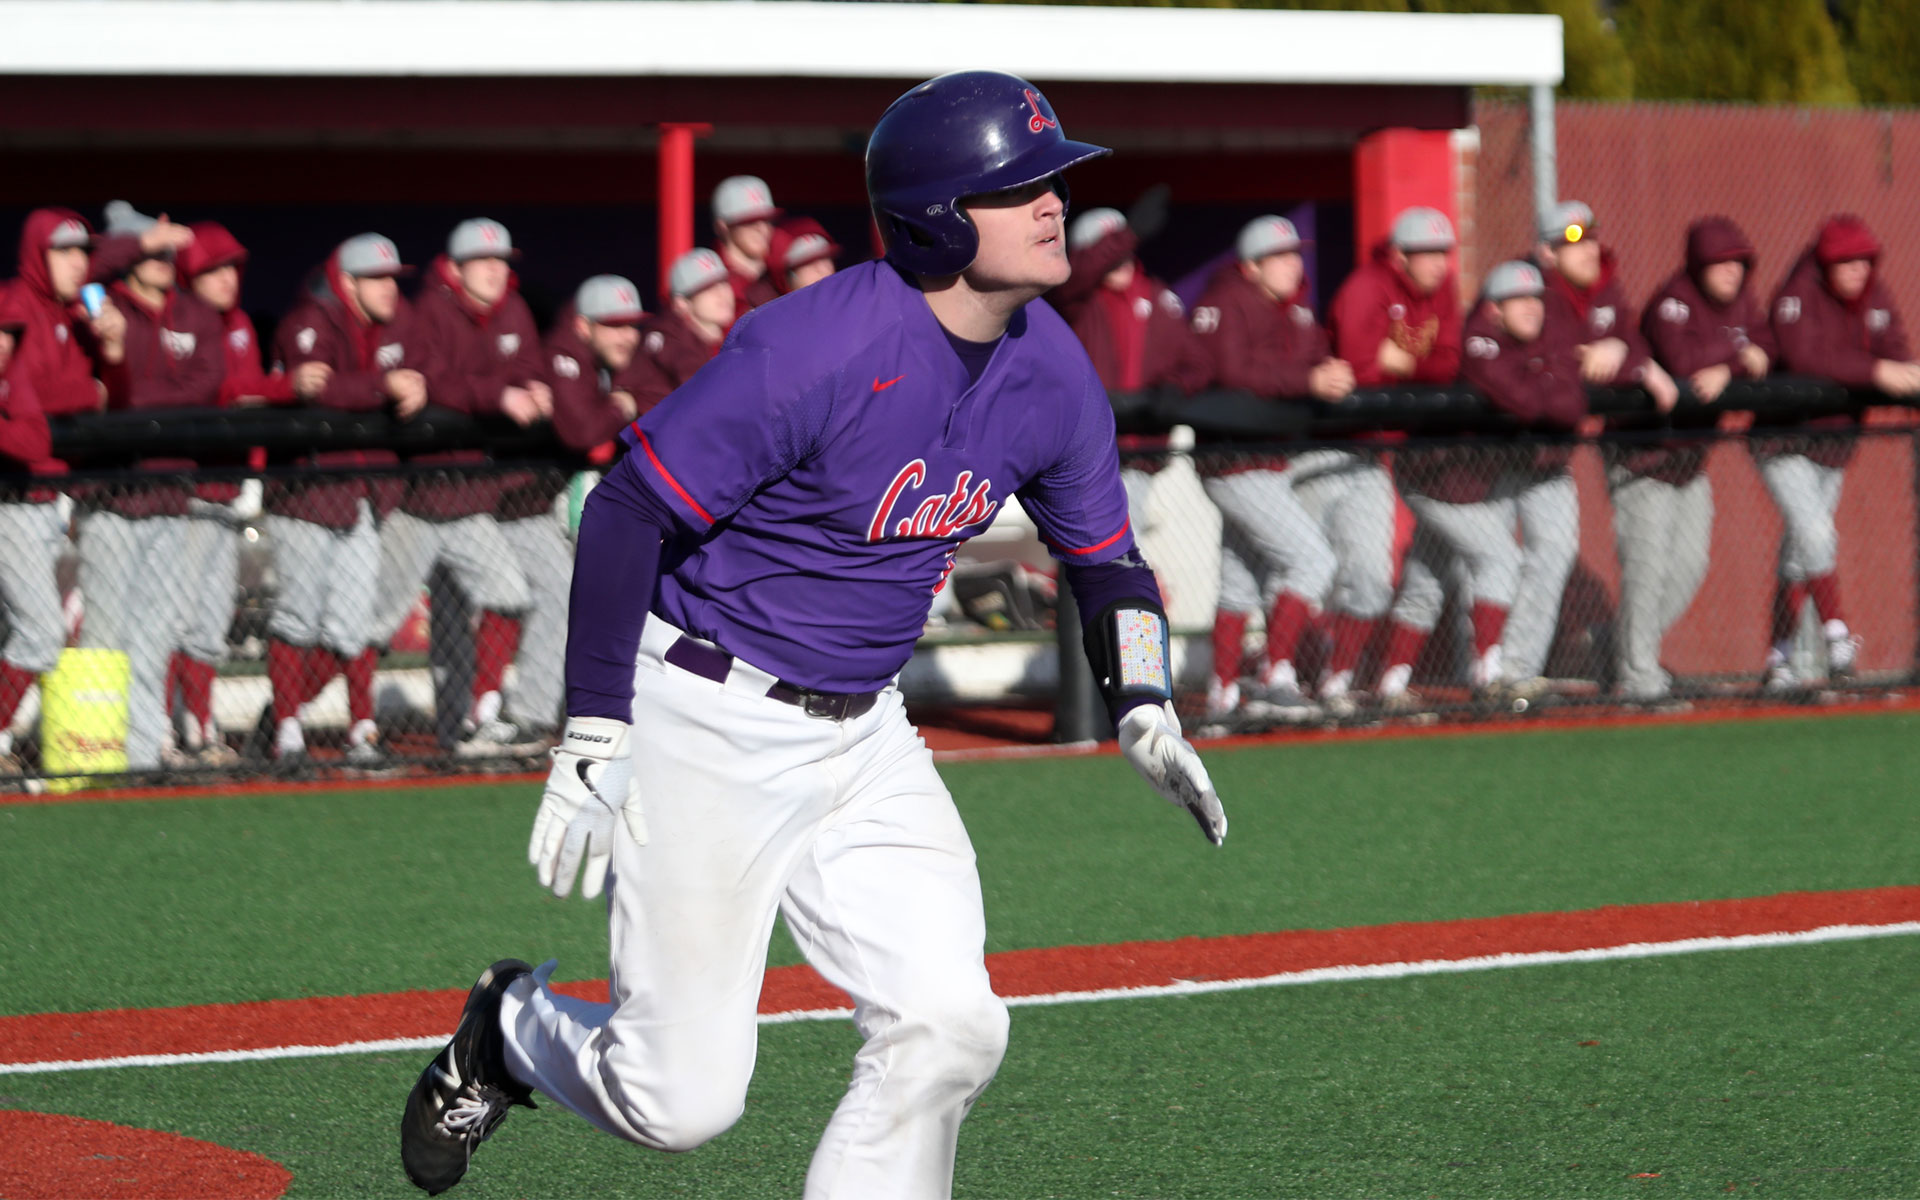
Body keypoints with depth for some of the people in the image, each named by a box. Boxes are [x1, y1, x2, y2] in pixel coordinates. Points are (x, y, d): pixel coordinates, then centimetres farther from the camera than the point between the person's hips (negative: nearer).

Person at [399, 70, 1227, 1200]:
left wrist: (1143, 707, 1)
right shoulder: (814, 349, -24)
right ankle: (509, 1032, 30)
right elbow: (626, 514, -19)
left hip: (863, 739, 6)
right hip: (705, 724, -6)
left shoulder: (1055, 375, -1)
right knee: (683, 1097, -3)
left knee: (946, 1024, -10)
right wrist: (593, 745, -20)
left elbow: (1102, 546, 16)